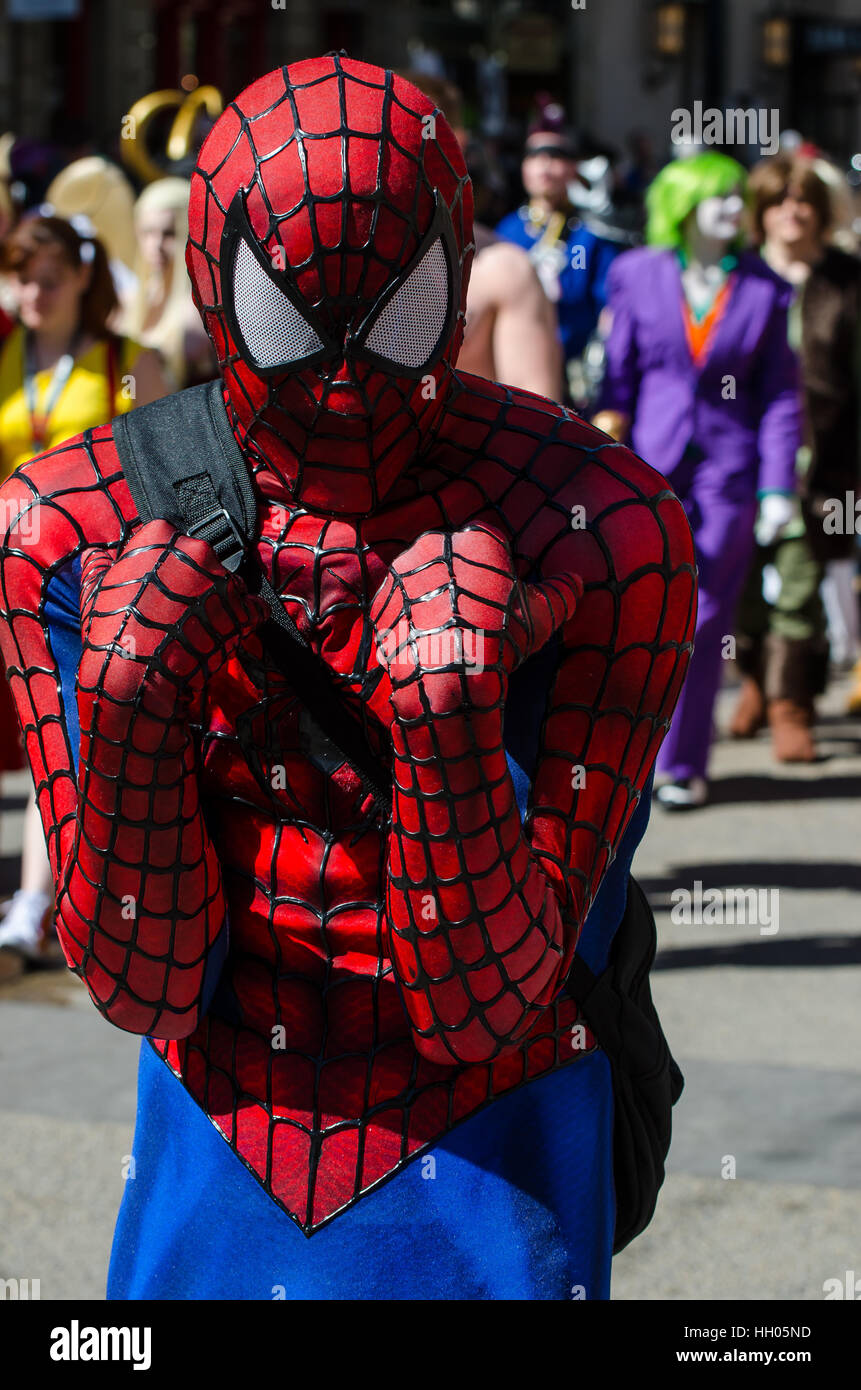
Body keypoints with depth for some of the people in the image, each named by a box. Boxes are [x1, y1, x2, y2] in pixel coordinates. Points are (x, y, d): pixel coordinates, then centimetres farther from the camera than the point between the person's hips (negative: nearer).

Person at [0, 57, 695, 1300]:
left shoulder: (603, 537, -18)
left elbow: (485, 1009, -17)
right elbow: (144, 987, -12)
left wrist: (451, 720, -30)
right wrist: (127, 718, -26)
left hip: (480, 1166, -2)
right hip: (213, 1150, 2)